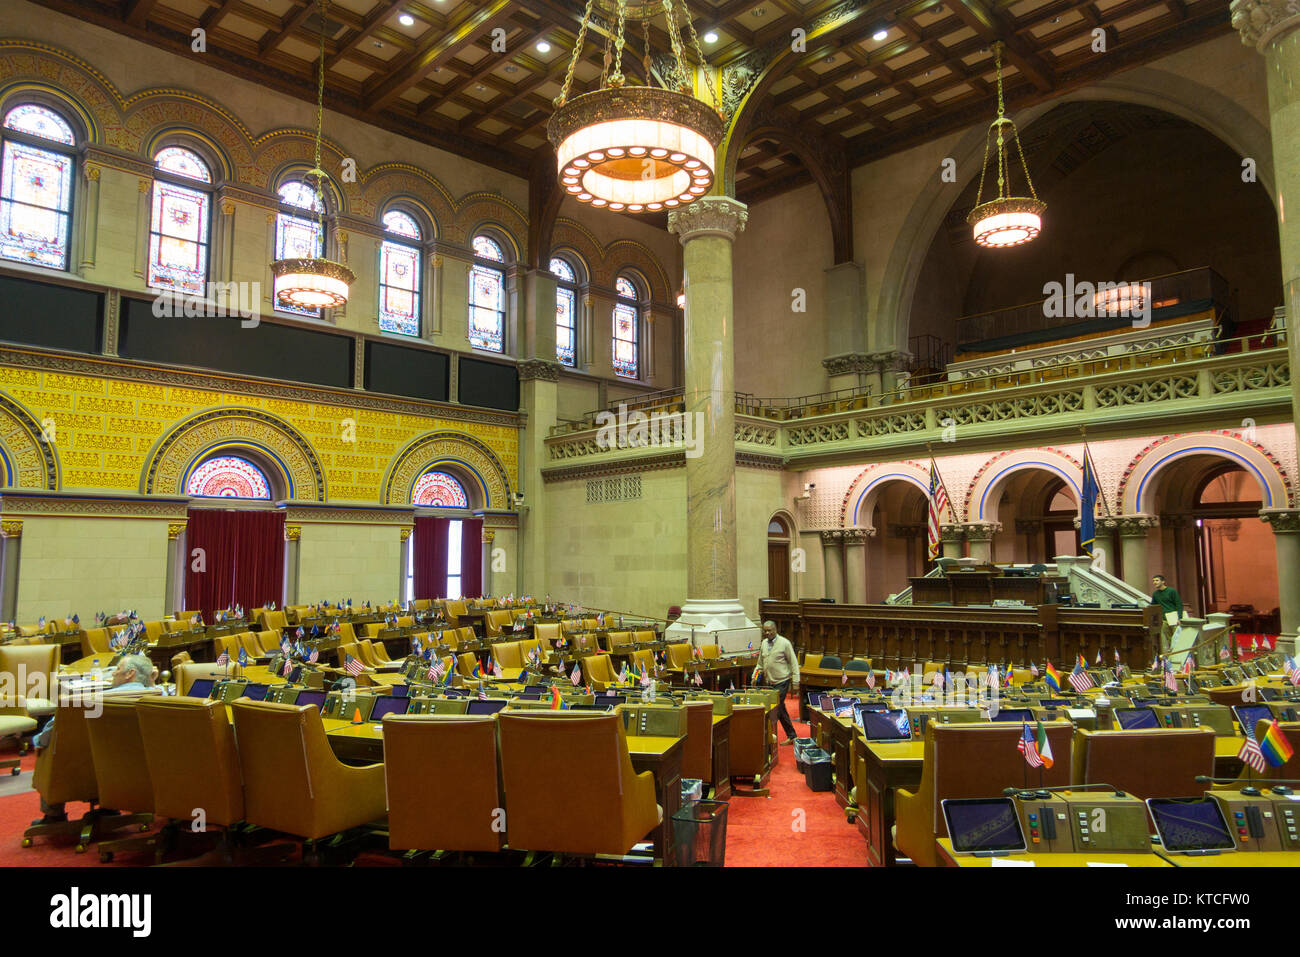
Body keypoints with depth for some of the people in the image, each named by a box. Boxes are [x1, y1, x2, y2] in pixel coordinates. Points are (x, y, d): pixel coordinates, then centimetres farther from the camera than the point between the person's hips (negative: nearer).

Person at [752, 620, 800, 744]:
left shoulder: (784, 643, -10)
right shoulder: (763, 643, 7)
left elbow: (794, 663, -9)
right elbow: (760, 663, 18)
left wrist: (795, 683, -12)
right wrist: (755, 675, 3)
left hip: (782, 681, -6)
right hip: (769, 682, 6)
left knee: (776, 708, -8)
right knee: (781, 709, 13)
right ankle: (792, 736, 24)